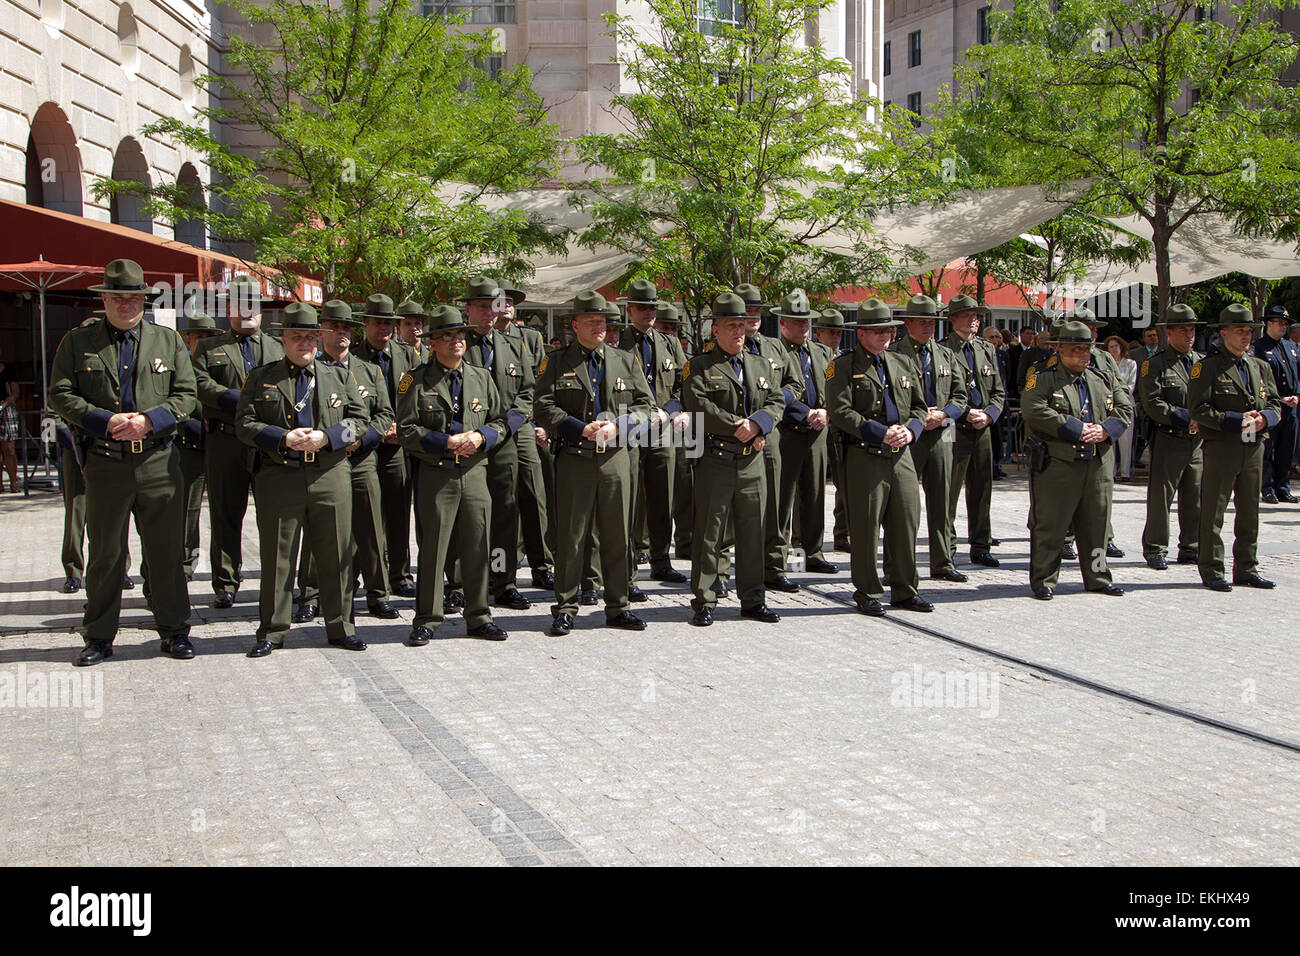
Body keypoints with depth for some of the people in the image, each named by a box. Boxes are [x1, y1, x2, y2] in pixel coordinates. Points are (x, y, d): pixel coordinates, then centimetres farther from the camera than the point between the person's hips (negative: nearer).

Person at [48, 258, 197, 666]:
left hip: (158, 461, 1)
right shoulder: (77, 342, 7)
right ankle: (99, 637, 17)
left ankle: (174, 631, 15)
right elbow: (60, 395, 1)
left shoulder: (168, 341, 10)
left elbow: (186, 395, 6)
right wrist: (106, 421, -13)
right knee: (105, 552, 6)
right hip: (105, 462, 0)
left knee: (166, 550, 3)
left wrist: (150, 421, -11)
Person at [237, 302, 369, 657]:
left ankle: (340, 627, 15)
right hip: (279, 477, -1)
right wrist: (284, 438, -13)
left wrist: (326, 437, -9)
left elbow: (360, 419, 8)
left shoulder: (338, 376, 15)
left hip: (331, 477, 1)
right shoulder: (261, 378, 10)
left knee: (336, 555, 4)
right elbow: (245, 424, 3)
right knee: (277, 556, 2)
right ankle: (271, 632, 12)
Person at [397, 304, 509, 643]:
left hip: (475, 473, 3)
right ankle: (427, 620, 10)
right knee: (433, 548, -1)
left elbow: (500, 421, 15)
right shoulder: (417, 381, 1)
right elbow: (406, 431, -4)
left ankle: (478, 617, 17)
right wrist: (448, 442, -14)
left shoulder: (481, 377, 13)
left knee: (478, 546, 5)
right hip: (436, 475, -3)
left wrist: (481, 437, -6)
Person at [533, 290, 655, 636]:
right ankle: (565, 609, 10)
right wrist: (580, 429, -15)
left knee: (617, 536, 6)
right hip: (574, 460, -2)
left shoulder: (625, 361, 12)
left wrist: (617, 426, -8)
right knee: (570, 536, 0)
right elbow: (544, 407, -3)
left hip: (615, 458, 3)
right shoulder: (556, 363, 4)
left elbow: (645, 404, 10)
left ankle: (618, 607, 17)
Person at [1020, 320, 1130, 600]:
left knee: (1096, 524, 12)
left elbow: (1125, 410, 13)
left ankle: (1097, 577, 24)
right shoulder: (1042, 379, -2)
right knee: (1050, 524, -2)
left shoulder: (1105, 381, 16)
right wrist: (1077, 430, -16)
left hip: (1098, 465, 5)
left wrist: (1105, 430, -8)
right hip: (1056, 464, -5)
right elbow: (1035, 411, -17)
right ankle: (1043, 581, 7)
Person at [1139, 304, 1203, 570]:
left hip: (1199, 440, 5)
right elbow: (1152, 403, -11)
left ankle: (1191, 549, 20)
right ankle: (1155, 551, 7)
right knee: (1160, 497, -2)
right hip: (1168, 440, -5)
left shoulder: (1202, 363, 14)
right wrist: (1185, 418, -16)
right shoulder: (1155, 365, -3)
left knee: (1197, 498, 8)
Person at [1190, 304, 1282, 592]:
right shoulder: (1208, 367, -4)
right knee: (1213, 512, -2)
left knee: (1250, 513, 11)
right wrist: (1236, 422, -17)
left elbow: (1275, 405, 15)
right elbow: (1199, 409, -11)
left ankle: (1246, 570, 20)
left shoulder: (1261, 367, 16)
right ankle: (1212, 572, 5)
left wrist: (1263, 419, -7)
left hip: (1254, 449, 6)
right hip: (1221, 448, -6)